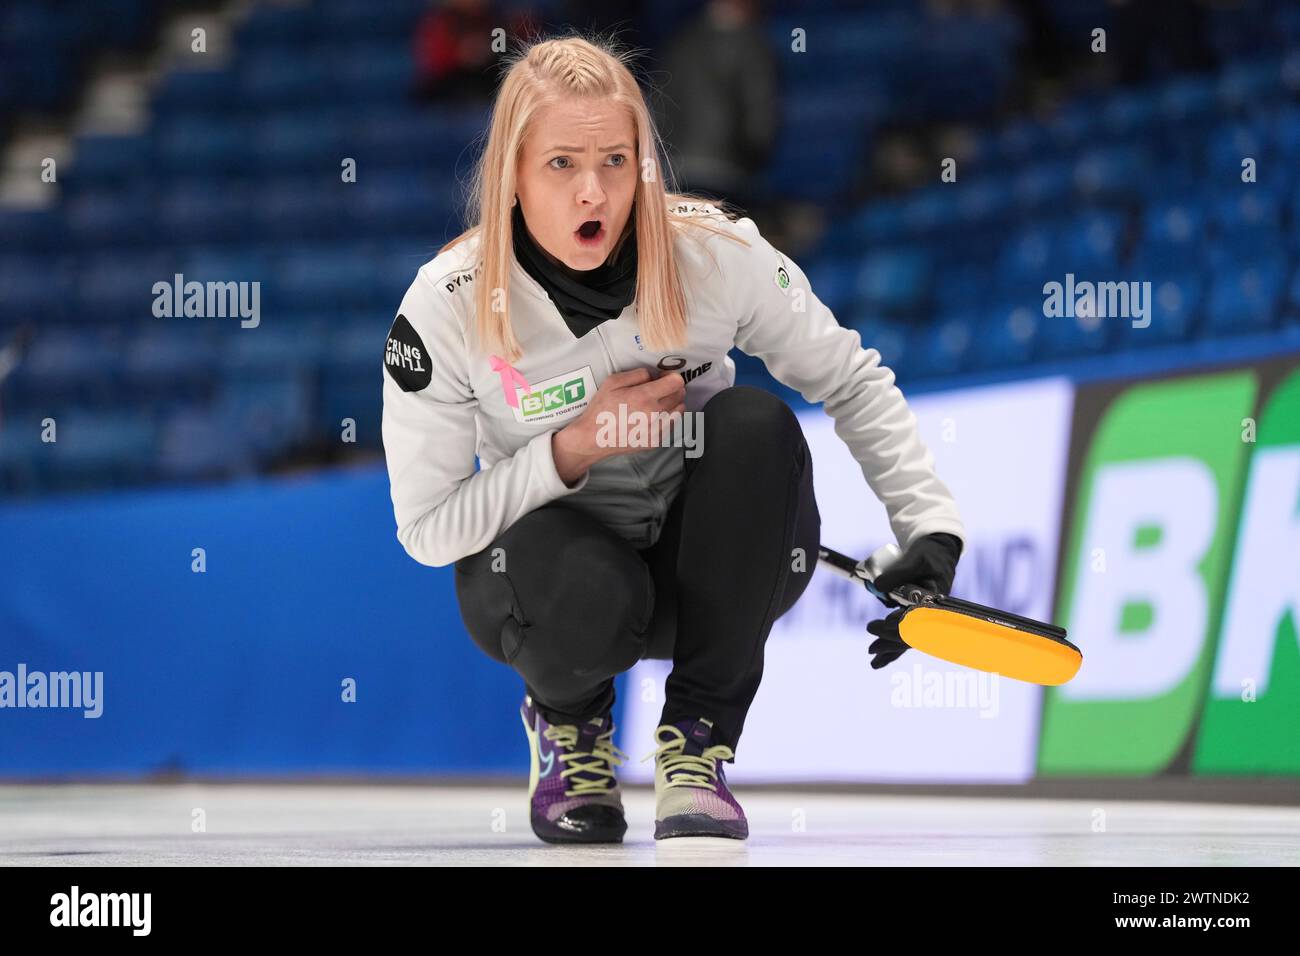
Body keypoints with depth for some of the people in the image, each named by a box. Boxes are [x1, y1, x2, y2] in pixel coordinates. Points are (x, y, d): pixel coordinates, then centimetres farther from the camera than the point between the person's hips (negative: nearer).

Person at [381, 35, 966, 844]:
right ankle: (568, 719, 3)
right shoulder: (447, 307, -19)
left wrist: (928, 528, -15)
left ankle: (698, 740, -15)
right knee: (585, 588, -39)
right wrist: (574, 450, -26)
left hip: (709, 565, 2)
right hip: (544, 559, -2)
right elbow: (427, 531, -15)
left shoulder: (717, 253, -17)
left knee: (757, 423, -30)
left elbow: (854, 384, -4)